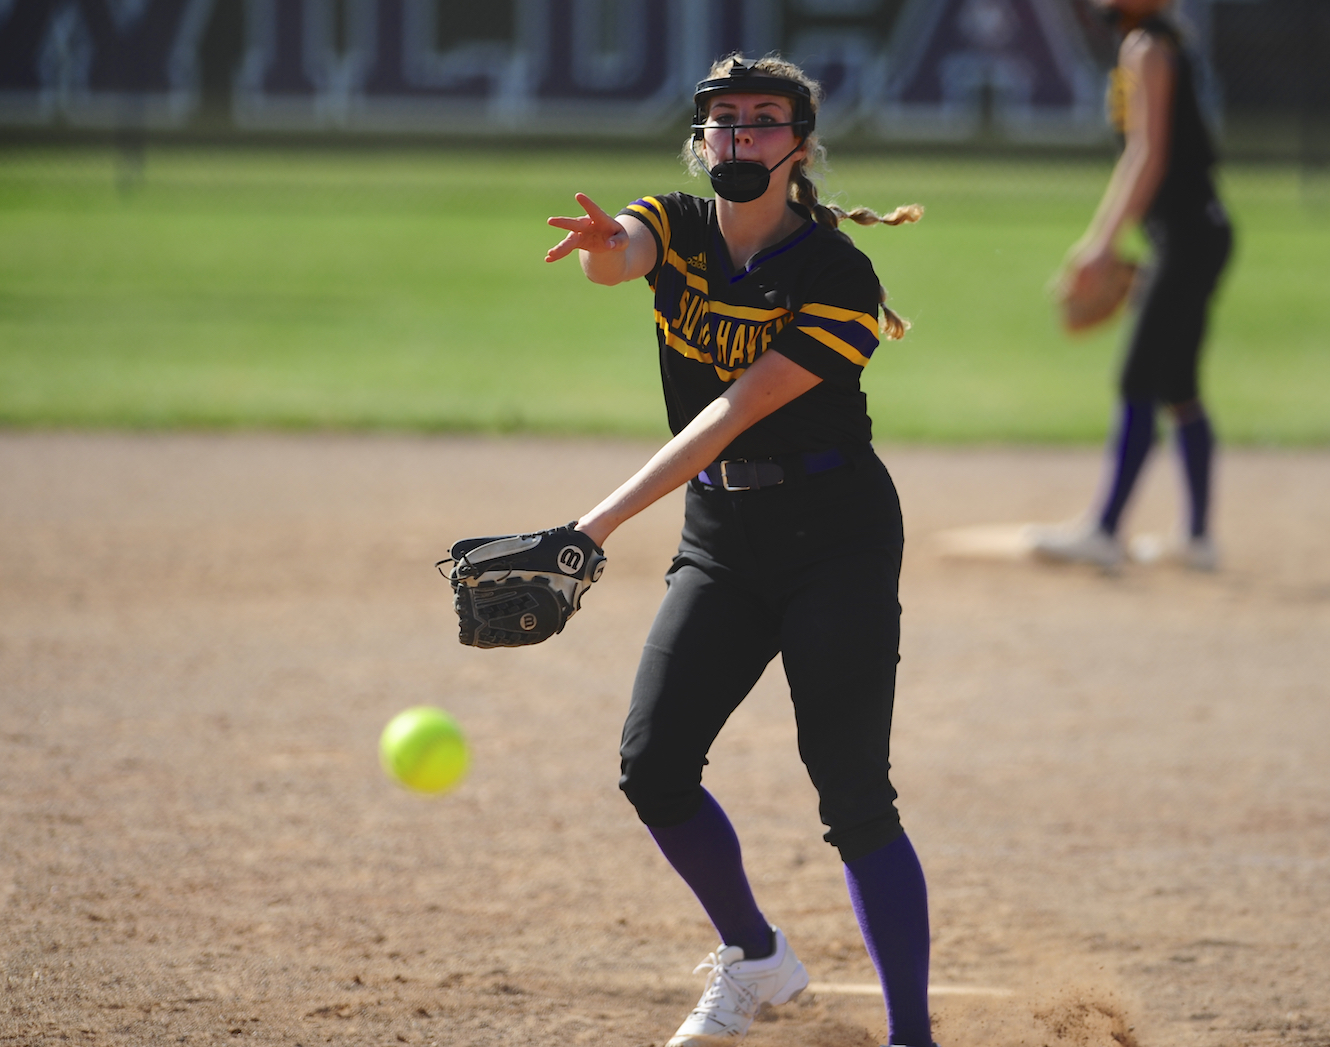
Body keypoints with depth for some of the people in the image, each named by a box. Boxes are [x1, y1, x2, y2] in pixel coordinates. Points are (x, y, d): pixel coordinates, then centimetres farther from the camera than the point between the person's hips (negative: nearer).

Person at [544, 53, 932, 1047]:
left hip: (837, 536, -5)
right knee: (653, 766, -6)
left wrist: (603, 522, -28)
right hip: (720, 540, 5)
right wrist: (604, 245, -50)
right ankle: (754, 957, 18)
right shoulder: (677, 229, 1)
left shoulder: (838, 275, -15)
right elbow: (620, 256, -23)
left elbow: (732, 415, -21)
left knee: (854, 794, -13)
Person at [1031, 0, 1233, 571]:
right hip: (1195, 237, 10)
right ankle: (1199, 538, 14)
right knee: (1177, 390, 12)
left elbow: (1149, 157, -20)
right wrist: (1097, 238, 24)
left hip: (1188, 237, -10)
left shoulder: (1147, 49, -12)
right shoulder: (1140, 48, 17)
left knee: (1140, 387, -10)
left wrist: (1106, 243, -24)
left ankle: (1104, 533, -10)